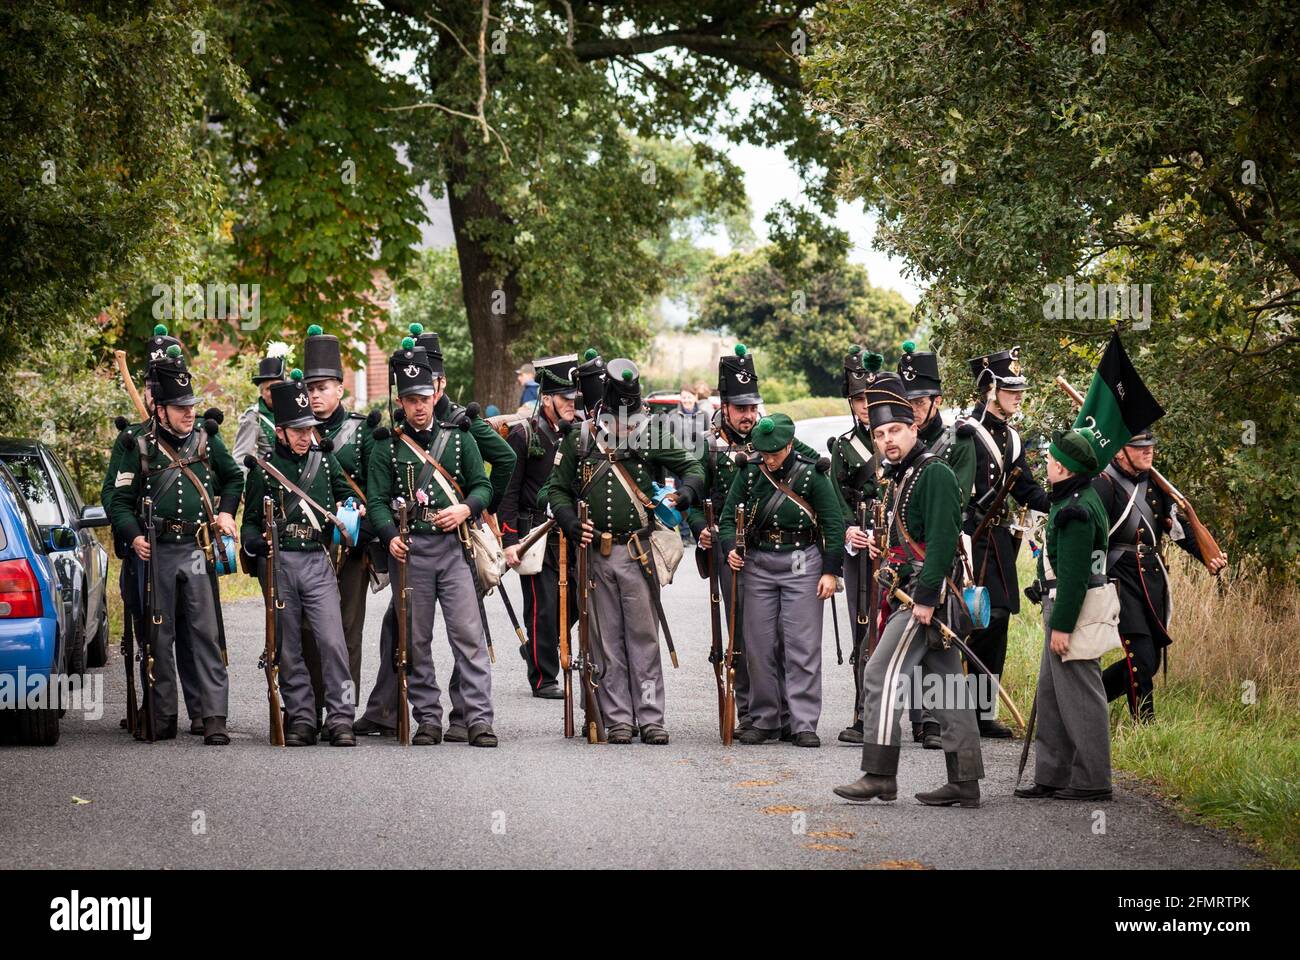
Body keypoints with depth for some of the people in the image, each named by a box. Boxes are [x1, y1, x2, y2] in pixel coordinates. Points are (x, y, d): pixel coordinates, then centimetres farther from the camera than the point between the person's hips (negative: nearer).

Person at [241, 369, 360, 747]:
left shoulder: (325, 459, 9)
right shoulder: (263, 468, 3)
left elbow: (346, 494, 25)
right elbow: (250, 521, 8)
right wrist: (257, 542, -13)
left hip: (318, 563, 1)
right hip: (278, 564, -1)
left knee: (332, 640, -10)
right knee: (288, 648, 4)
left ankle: (340, 718, -8)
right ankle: (301, 718, 12)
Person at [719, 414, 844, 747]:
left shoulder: (811, 474, -5)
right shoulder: (749, 474, 4)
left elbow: (834, 525, -2)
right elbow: (729, 517, 10)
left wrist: (830, 571, -8)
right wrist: (731, 549, -10)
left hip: (802, 563, -3)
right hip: (758, 565, 3)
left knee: (802, 647, -6)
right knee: (759, 646, 3)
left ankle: (804, 724, -4)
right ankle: (764, 721, 12)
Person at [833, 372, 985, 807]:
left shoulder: (934, 473, -12)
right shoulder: (898, 476, 18)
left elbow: (942, 539, -20)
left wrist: (926, 597, -24)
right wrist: (882, 548, 11)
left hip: (926, 593, -10)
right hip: (911, 592, 10)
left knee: (882, 672, -12)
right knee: (946, 685, 8)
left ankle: (879, 774, -12)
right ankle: (965, 782, 9)